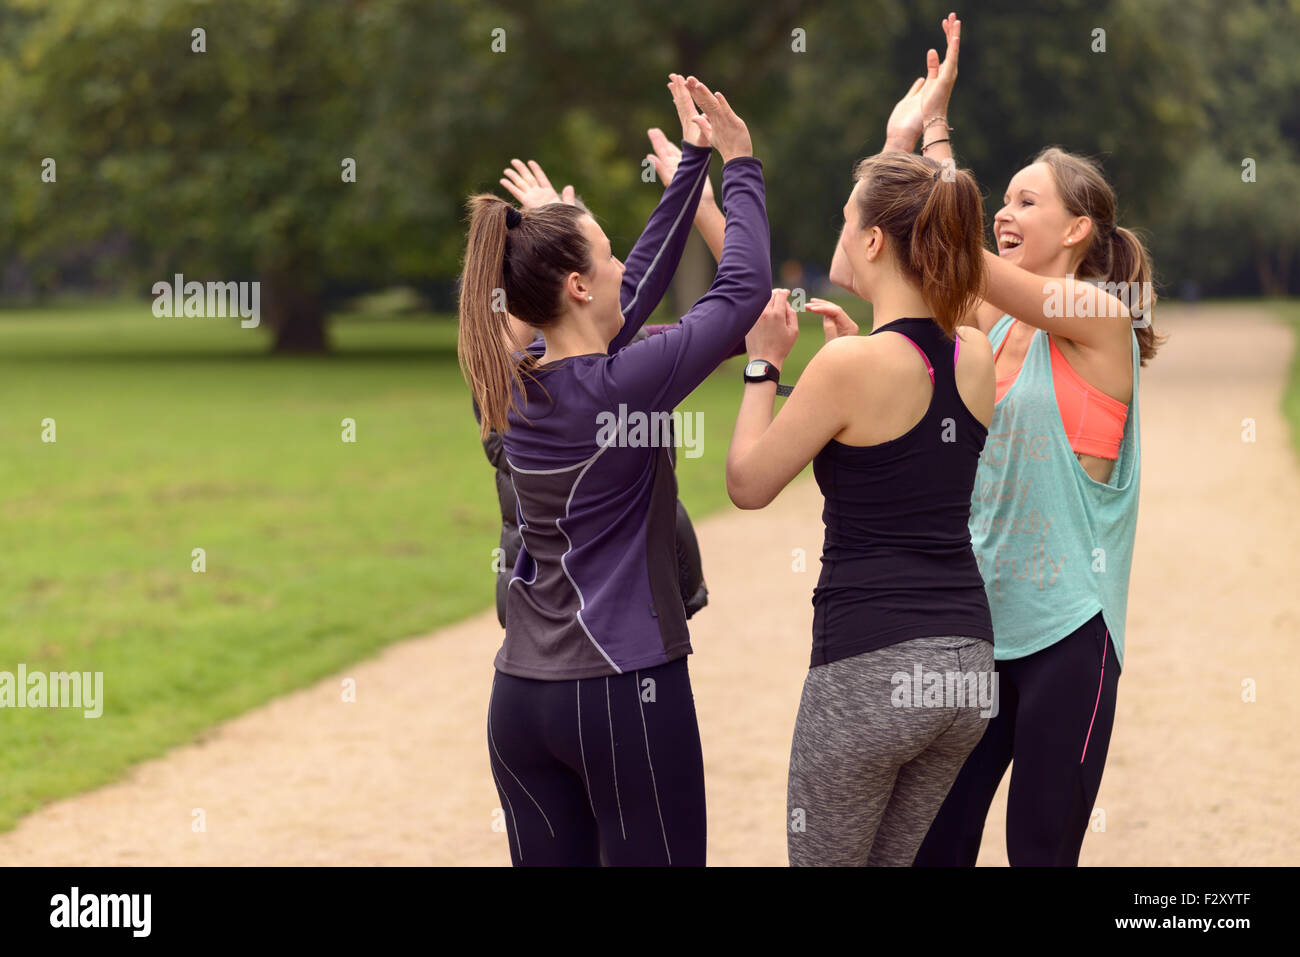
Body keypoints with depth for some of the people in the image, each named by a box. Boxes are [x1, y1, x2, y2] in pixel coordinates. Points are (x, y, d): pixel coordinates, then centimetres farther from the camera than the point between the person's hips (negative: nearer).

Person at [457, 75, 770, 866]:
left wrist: (696, 163, 22)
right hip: (623, 687, -7)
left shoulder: (520, 385, 6)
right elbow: (744, 289, -7)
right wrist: (738, 165, 4)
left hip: (522, 696, 8)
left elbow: (640, 283, 19)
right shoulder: (617, 387, -15)